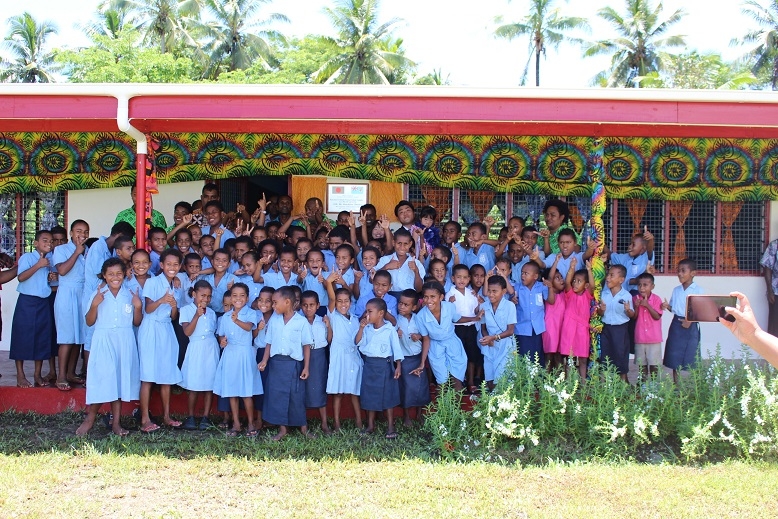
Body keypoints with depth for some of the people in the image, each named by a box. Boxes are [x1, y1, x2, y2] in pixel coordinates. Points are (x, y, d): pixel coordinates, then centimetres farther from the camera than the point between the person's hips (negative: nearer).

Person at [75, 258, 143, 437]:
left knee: (121, 378, 4)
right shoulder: (98, 295, 4)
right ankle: (90, 418, 5)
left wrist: (138, 307, -7)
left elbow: (136, 322, 9)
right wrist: (94, 304, -15)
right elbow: (89, 322, 0)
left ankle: (115, 422, 11)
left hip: (125, 342, 2)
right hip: (103, 341, -2)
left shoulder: (130, 295, 8)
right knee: (101, 377, -8)